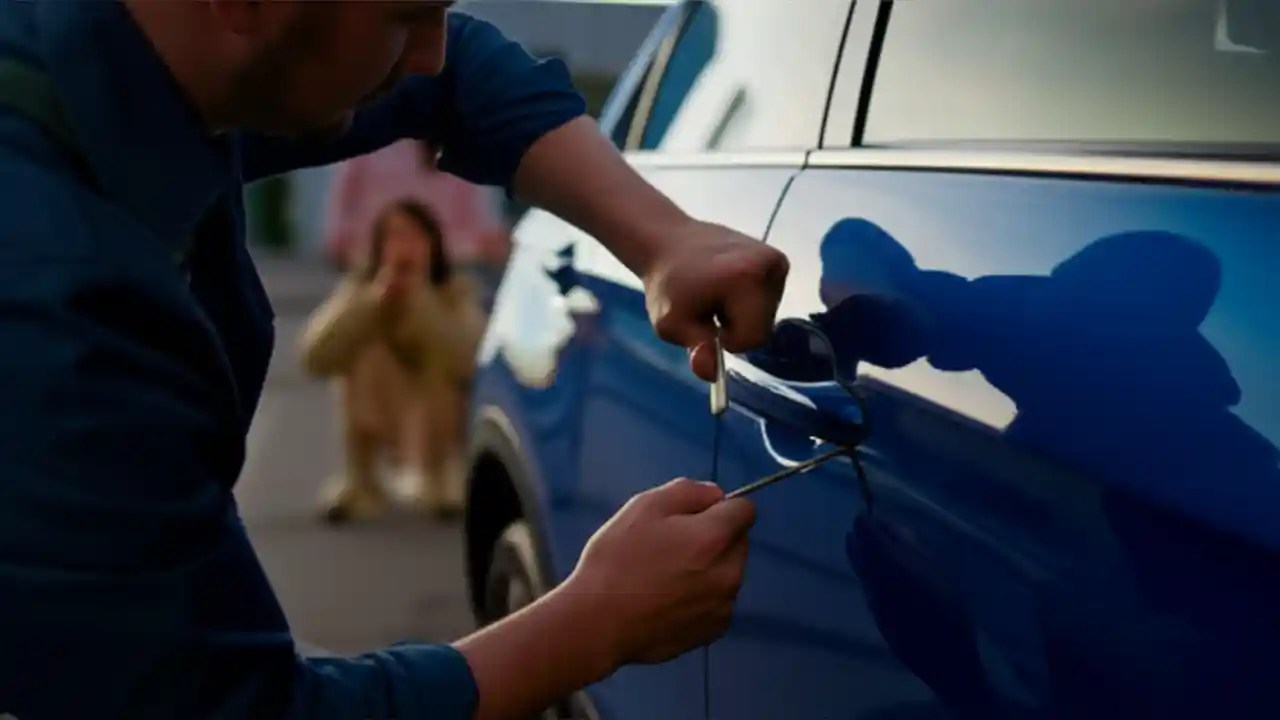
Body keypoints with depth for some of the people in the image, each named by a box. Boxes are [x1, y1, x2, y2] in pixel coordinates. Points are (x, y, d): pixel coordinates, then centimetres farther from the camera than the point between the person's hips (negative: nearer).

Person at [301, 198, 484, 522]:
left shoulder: (456, 293, -15)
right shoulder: (361, 289, -13)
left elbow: (470, 358, -33)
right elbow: (315, 356, -28)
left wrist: (420, 299, -37)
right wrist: (373, 300, -35)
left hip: (441, 419, -1)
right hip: (379, 418, 1)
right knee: (366, 352, -27)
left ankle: (435, 474, -13)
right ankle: (360, 481, -17)